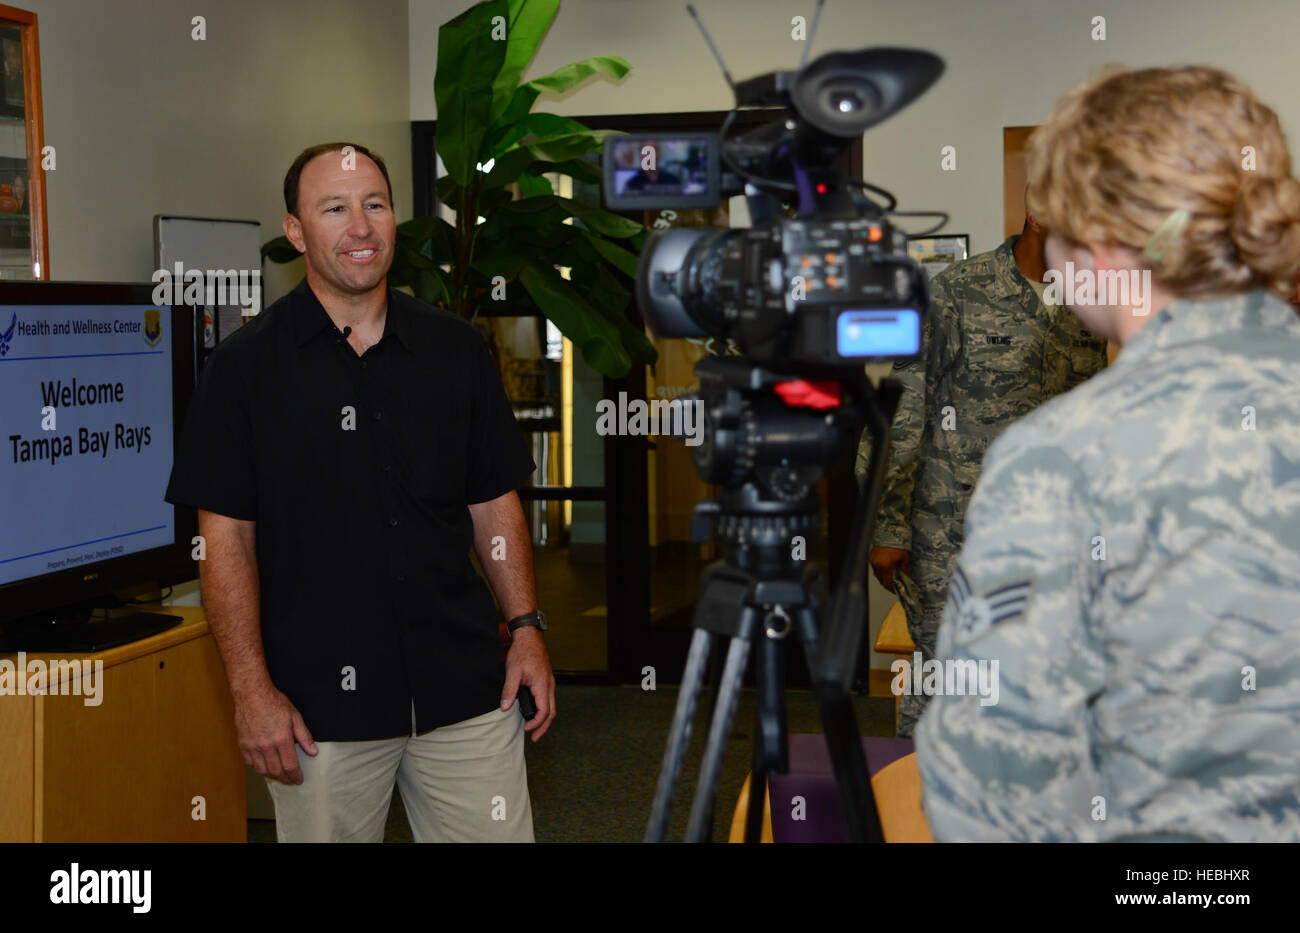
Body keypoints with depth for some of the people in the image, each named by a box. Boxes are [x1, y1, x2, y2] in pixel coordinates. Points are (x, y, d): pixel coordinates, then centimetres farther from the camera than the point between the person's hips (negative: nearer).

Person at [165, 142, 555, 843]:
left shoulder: (456, 350, 7)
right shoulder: (246, 365, -2)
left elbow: (494, 504, 12)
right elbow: (226, 536, -4)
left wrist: (526, 627, 3)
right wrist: (251, 687, -9)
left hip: (464, 687, 3)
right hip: (319, 705, -2)